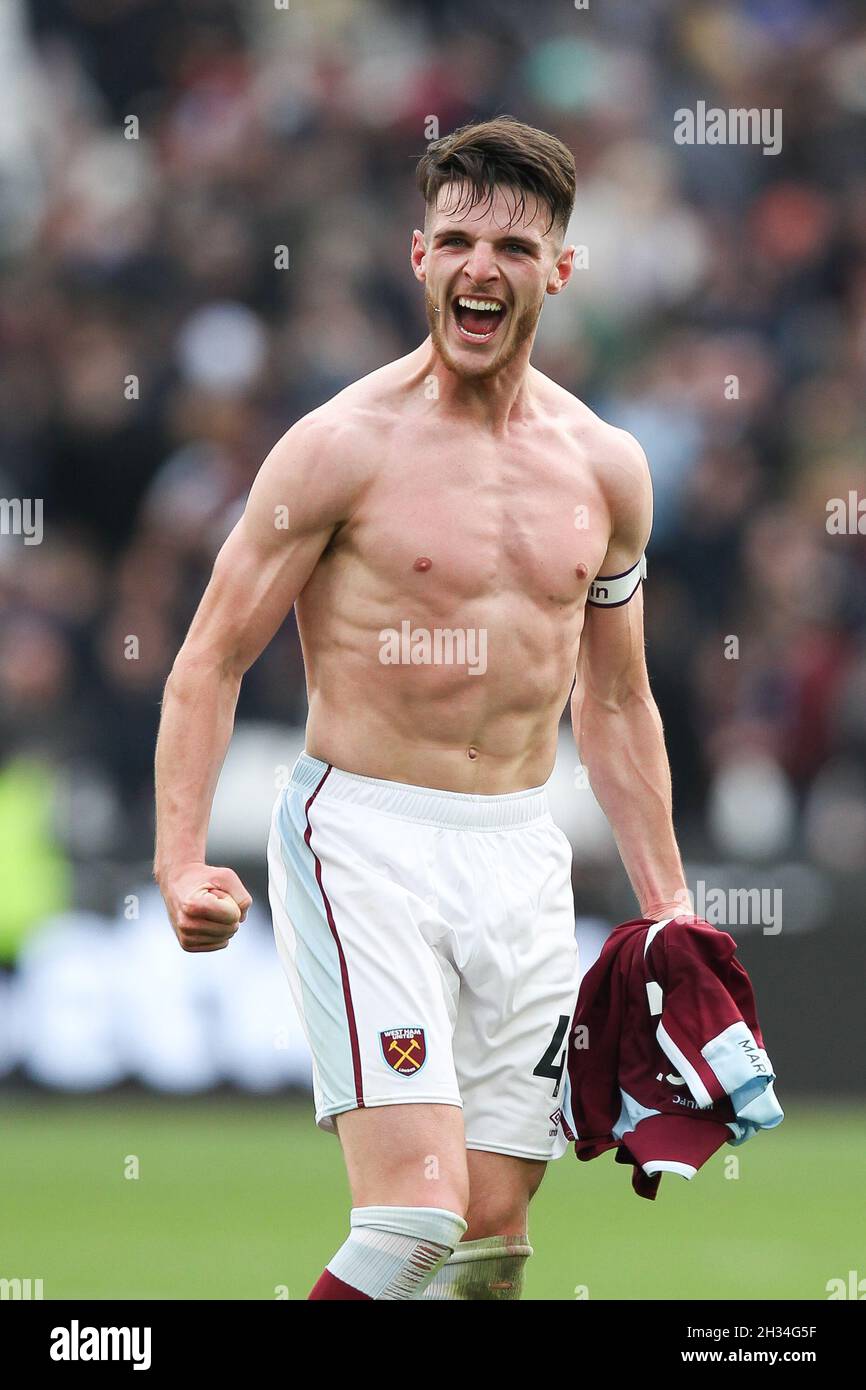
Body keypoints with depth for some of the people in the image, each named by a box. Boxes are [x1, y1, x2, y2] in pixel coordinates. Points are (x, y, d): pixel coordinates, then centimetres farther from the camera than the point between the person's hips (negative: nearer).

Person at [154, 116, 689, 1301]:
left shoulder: (605, 468, 9)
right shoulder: (343, 446, -7)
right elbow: (211, 661, -4)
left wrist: (667, 904, 17)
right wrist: (180, 862, -17)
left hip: (522, 855, 5)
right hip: (365, 842, -5)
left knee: (495, 1233, 4)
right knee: (417, 1209, -20)